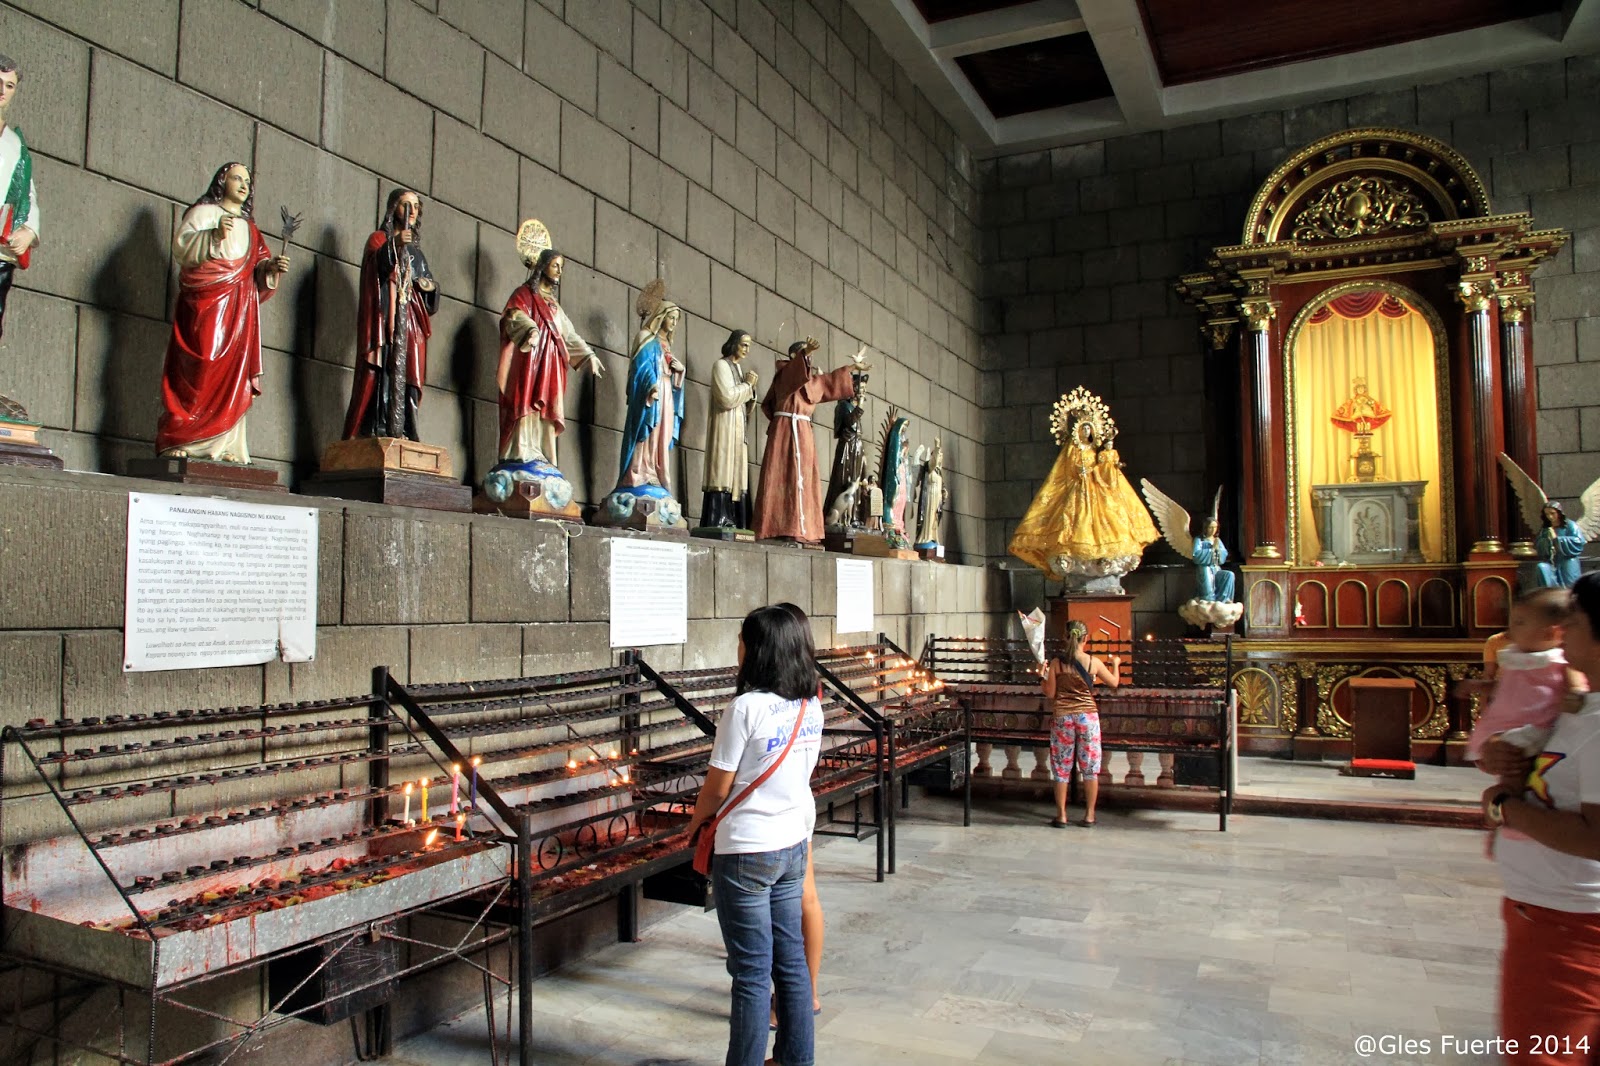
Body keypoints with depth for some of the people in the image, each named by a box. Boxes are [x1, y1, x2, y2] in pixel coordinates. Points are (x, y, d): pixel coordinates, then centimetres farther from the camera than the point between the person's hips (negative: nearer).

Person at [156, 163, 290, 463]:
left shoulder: (249, 227, 26)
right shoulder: (203, 212, 11)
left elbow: (257, 270, 20)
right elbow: (183, 247, -5)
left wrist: (271, 268, -1)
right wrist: (214, 235, -20)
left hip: (240, 308, 5)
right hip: (205, 303, -5)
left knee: (233, 373, -4)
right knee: (199, 369, -14)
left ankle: (222, 445, -7)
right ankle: (177, 440, -13)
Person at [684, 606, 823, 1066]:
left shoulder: (747, 707, -19)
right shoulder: (811, 707, 2)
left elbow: (718, 786, -13)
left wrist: (696, 820, 6)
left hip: (746, 852, -7)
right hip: (794, 844, 7)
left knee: (752, 972, 4)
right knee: (791, 962, 16)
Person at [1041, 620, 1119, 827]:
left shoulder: (1056, 663, -6)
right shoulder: (1094, 662, -4)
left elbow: (1050, 694, -4)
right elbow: (1113, 683, 12)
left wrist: (1044, 675, 13)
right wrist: (1115, 664, 30)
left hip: (1062, 717, 0)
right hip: (1087, 717, 0)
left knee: (1061, 767, 9)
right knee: (1090, 767, 11)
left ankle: (1061, 815, 12)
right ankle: (1089, 815, 15)